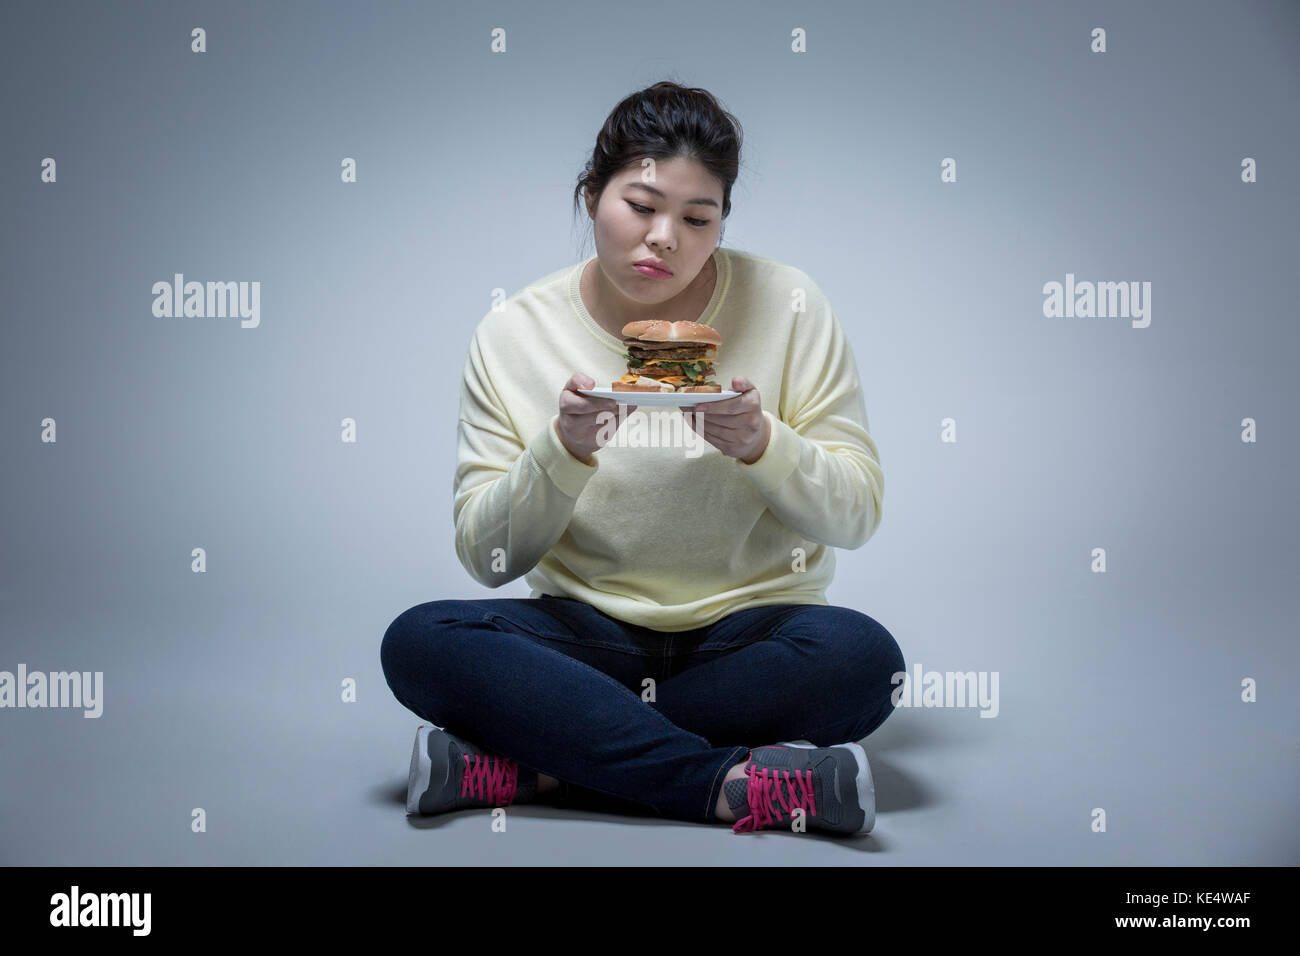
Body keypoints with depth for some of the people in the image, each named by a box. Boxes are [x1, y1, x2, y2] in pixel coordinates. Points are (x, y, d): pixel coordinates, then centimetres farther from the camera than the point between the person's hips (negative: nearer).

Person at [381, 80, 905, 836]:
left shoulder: (786, 306, -3)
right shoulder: (514, 335, -1)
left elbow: (857, 516, -3)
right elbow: (486, 558, -3)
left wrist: (760, 443, -23)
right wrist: (563, 449, -21)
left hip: (747, 630, 0)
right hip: (586, 630, 1)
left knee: (861, 657, -32)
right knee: (419, 643, -26)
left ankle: (528, 766, -24)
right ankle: (734, 784, -29)